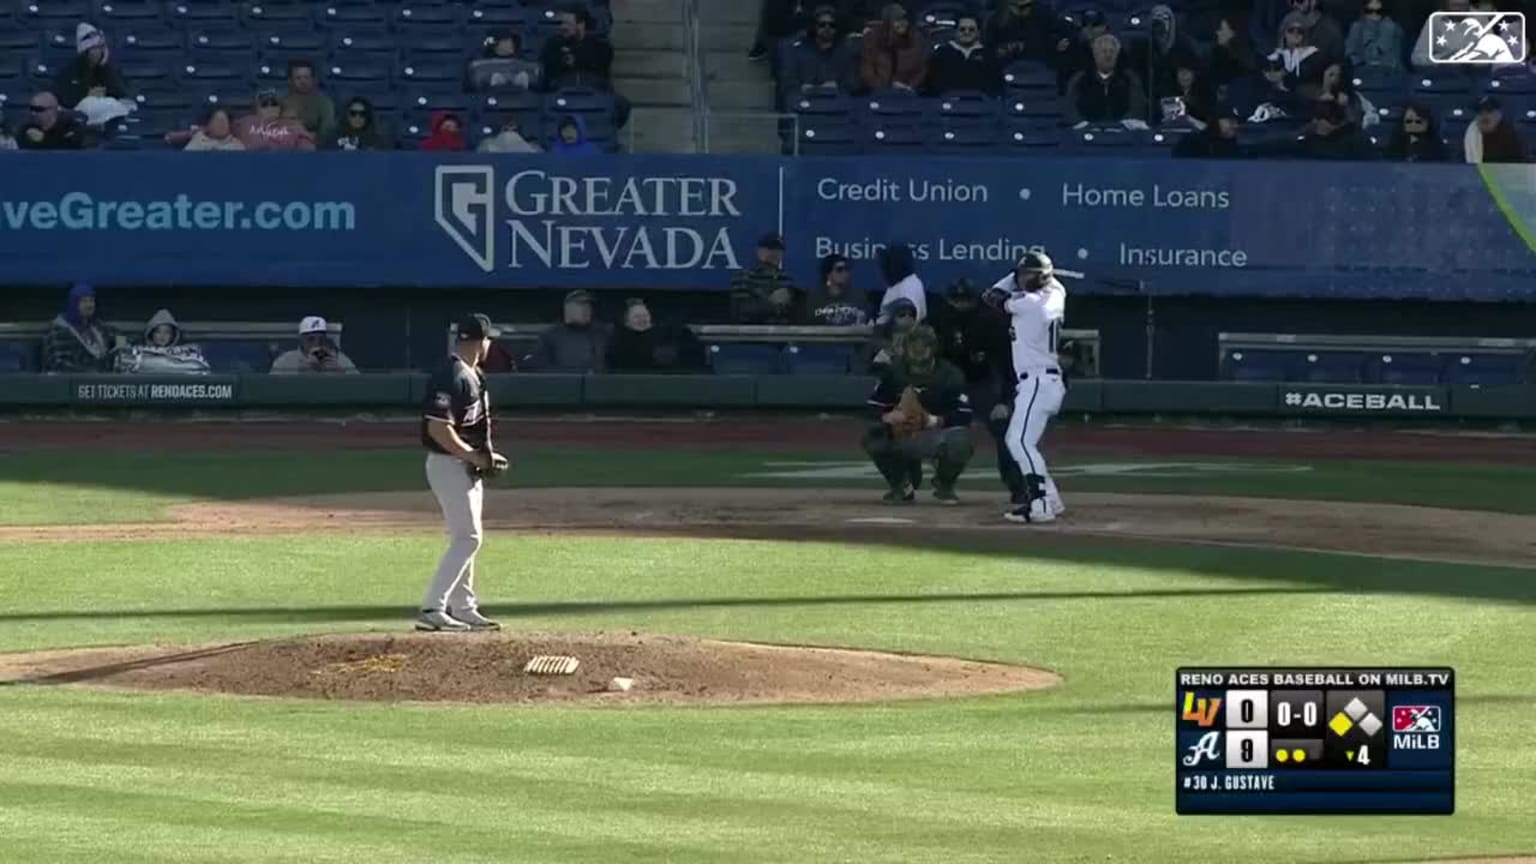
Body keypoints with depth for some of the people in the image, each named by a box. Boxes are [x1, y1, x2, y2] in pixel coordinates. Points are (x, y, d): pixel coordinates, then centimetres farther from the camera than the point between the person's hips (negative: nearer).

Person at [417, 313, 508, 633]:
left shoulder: (473, 376, 11)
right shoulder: (451, 377, -20)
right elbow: (438, 429, -26)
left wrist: (485, 455, 8)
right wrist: (476, 457, -21)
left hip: (466, 465, 10)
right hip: (449, 465, -10)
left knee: (466, 538, 16)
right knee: (467, 537, -12)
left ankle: (463, 609, 24)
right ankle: (432, 609, -15)